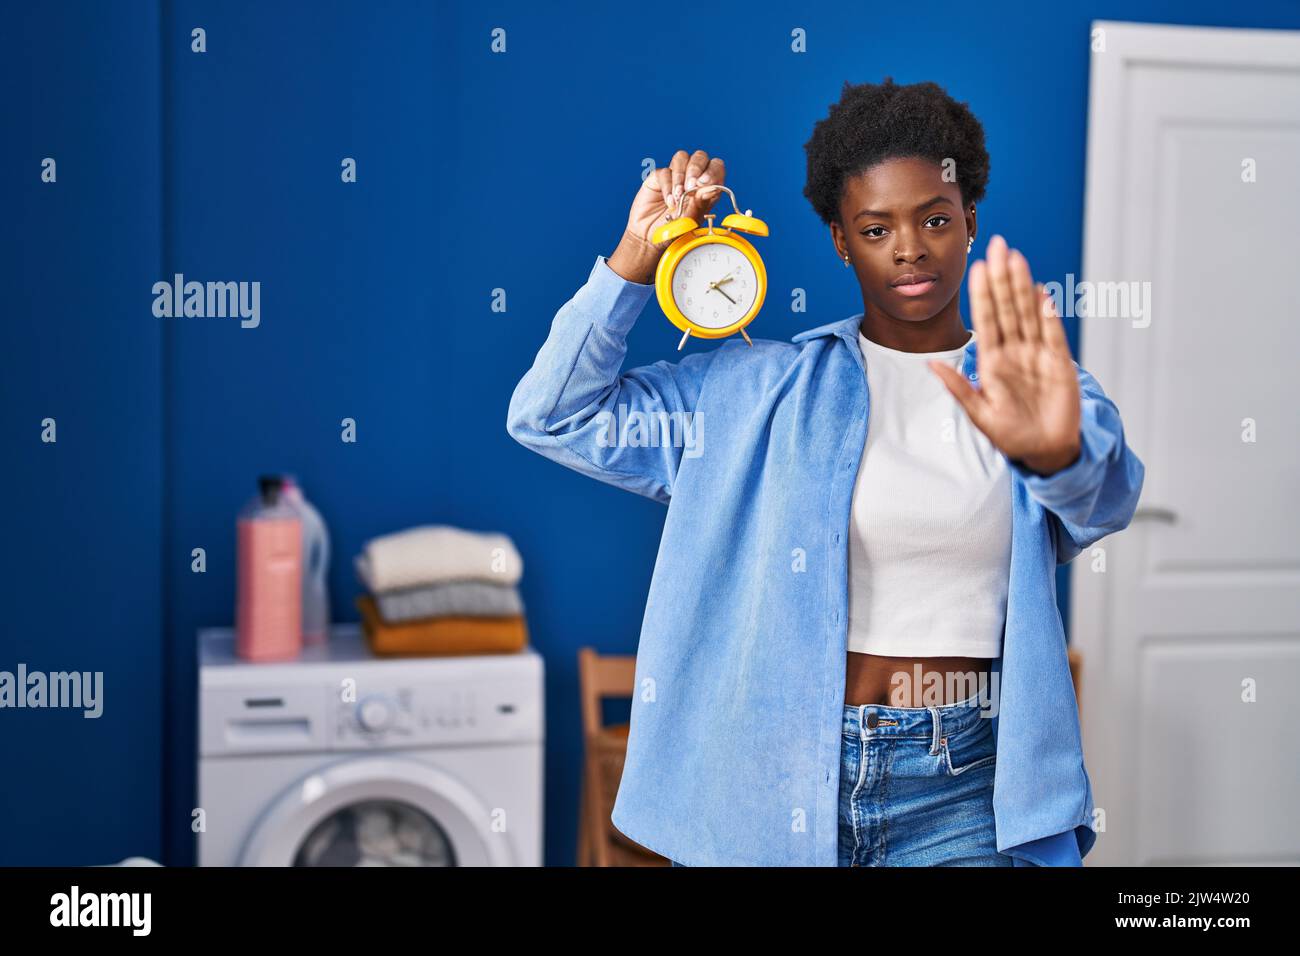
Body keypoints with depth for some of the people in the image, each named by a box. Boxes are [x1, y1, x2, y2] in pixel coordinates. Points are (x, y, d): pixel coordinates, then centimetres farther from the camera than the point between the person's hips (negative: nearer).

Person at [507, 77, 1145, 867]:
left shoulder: (1048, 390, 2)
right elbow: (554, 416, 1)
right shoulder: (756, 387, 3)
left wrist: (1056, 451, -42)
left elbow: (1104, 494, -19)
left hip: (964, 789, 0)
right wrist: (636, 257, -10)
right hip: (769, 783, 1)